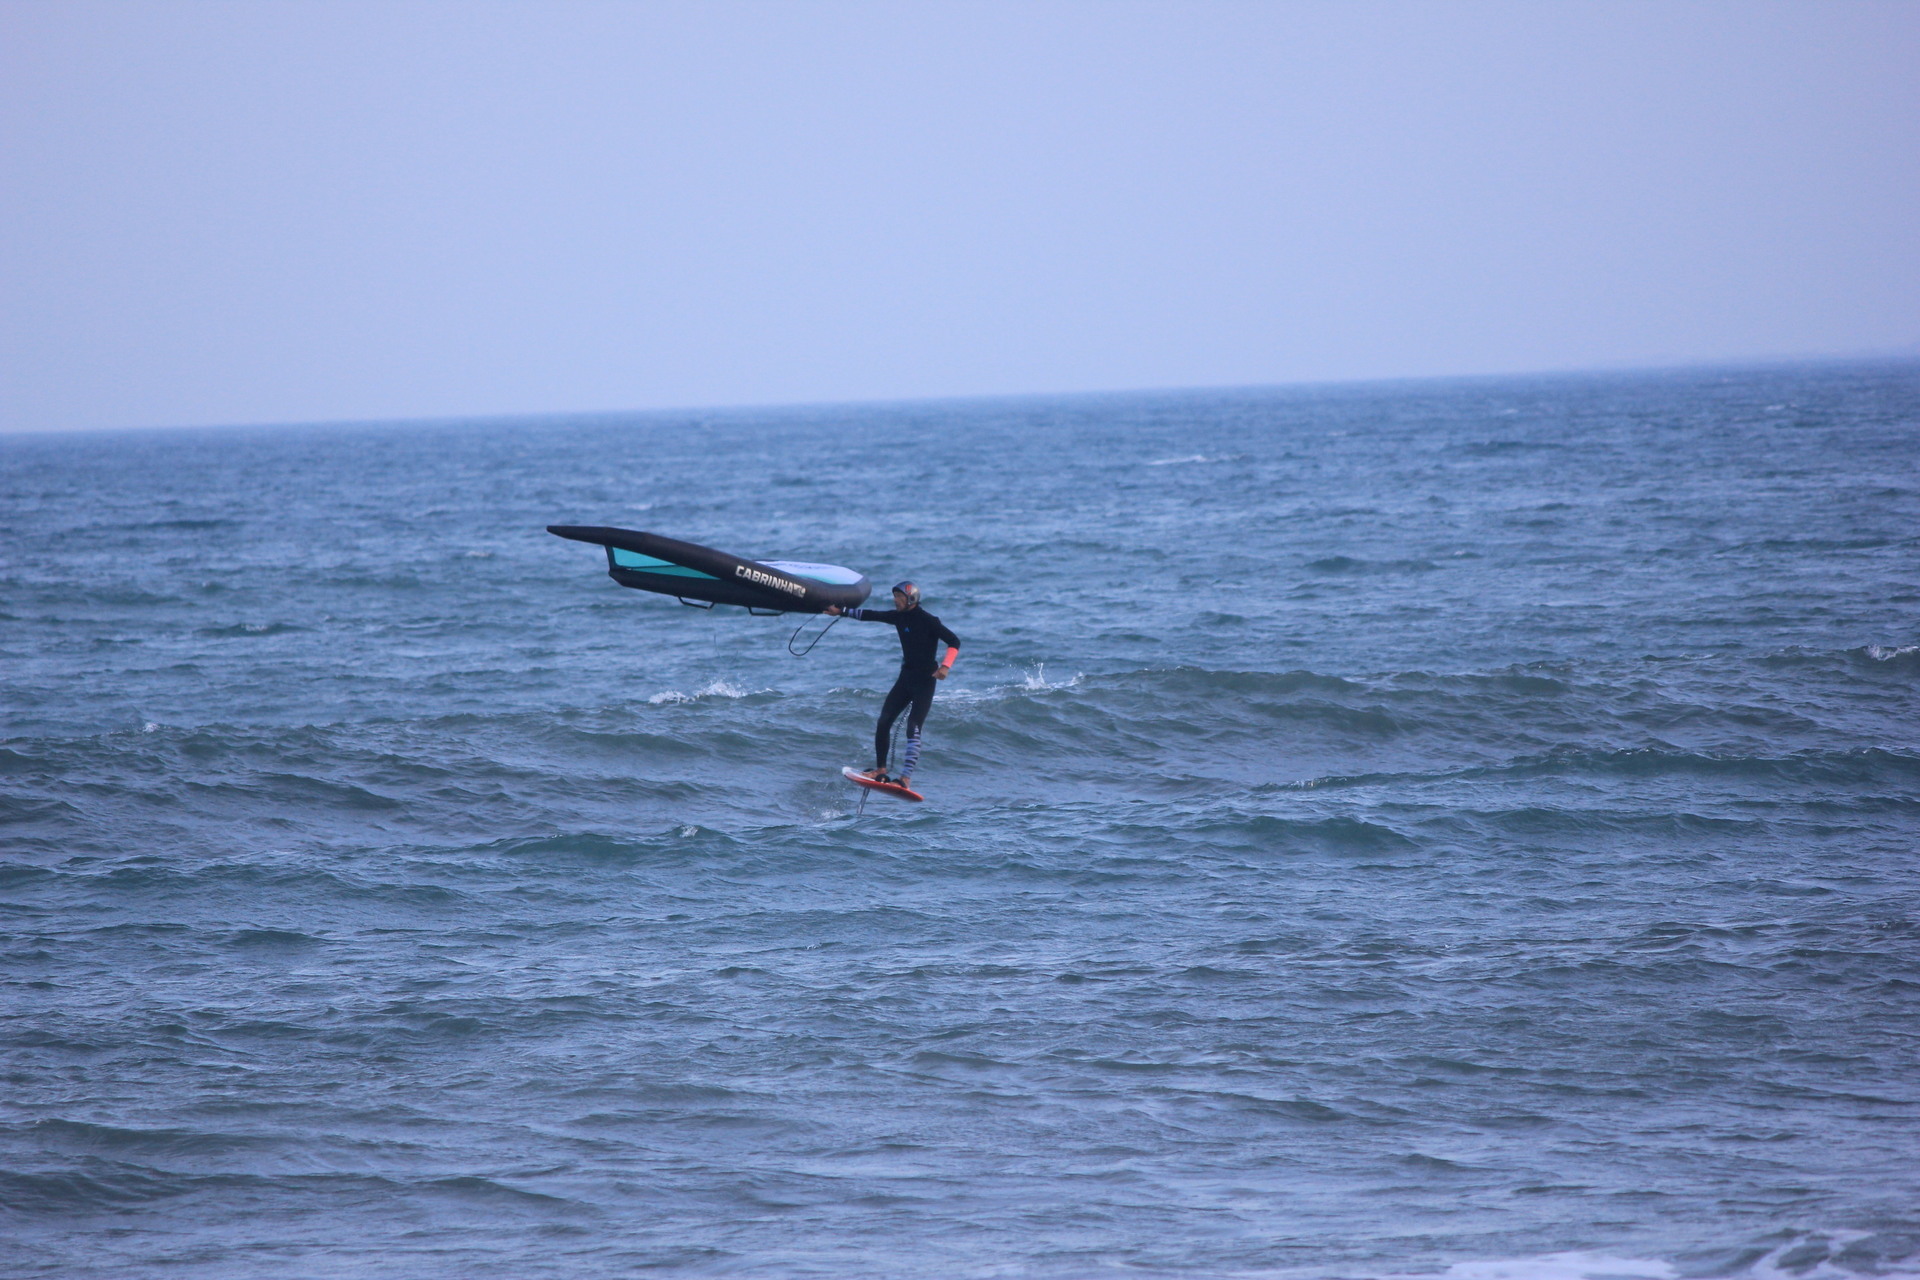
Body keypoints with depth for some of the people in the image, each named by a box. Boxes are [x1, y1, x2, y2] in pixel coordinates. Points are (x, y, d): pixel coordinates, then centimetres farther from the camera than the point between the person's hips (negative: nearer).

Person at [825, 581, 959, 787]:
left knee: (913, 728, -17)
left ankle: (906, 778, -24)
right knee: (883, 723, 0)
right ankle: (880, 770, 12)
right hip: (905, 678, 7)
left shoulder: (928, 621, -14)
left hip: (924, 682, -7)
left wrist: (945, 665, -29)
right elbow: (871, 615, 18)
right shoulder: (899, 616, 7)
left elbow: (954, 642, -15)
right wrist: (841, 612, 22)